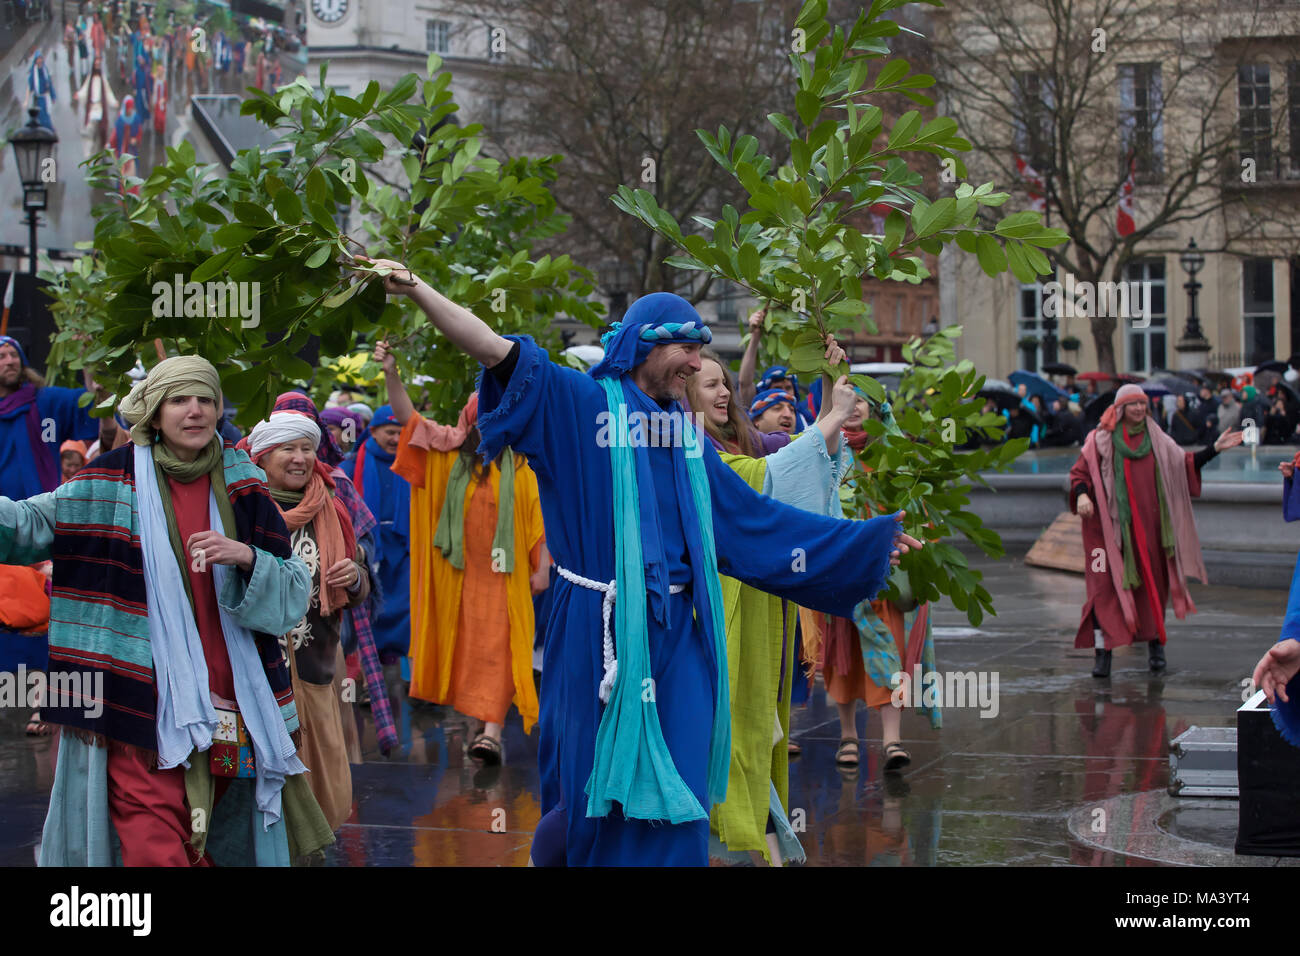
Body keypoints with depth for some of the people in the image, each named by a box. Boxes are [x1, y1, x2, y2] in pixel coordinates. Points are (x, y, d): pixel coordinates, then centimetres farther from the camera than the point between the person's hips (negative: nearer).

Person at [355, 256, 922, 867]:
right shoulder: (579, 403, -2)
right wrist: (418, 291, -27)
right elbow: (498, 353, -13)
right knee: (603, 778, 3)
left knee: (673, 789, 3)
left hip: (674, 633, 5)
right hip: (601, 628, -5)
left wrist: (865, 541, 21)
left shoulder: (687, 436, 13)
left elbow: (754, 516, 19)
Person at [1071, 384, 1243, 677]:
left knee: (1153, 583, 7)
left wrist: (1216, 448, 4)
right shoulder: (1102, 440, 1)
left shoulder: (1156, 439, 11)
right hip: (1111, 525, -3)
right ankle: (1103, 653, -10)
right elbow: (1080, 471, -1)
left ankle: (1155, 645, 22)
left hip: (1149, 526, 3)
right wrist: (1082, 495, -20)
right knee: (1106, 586, -10)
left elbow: (1185, 463, 13)